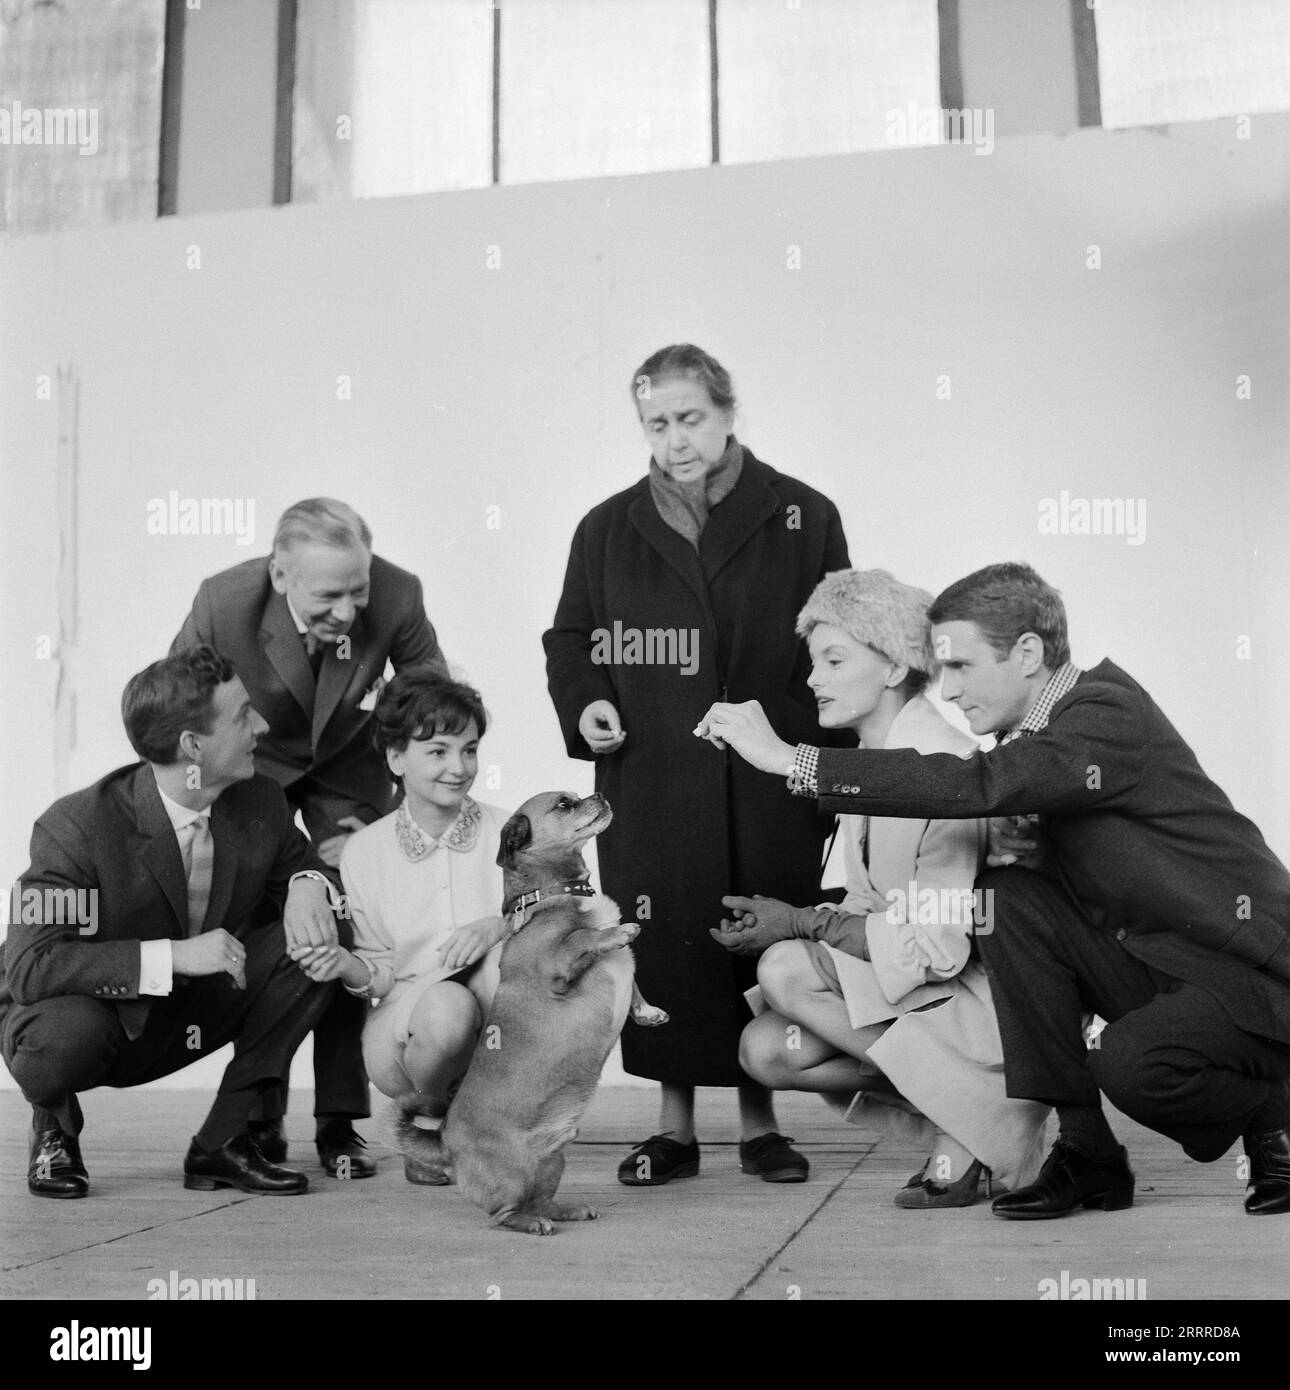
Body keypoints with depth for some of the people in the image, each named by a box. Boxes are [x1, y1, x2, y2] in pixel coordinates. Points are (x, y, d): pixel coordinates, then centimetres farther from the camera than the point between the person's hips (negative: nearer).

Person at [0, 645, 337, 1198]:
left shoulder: (261, 802, -11)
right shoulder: (76, 826, -27)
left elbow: (297, 859, 11)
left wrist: (306, 884, -17)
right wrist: (173, 955, -39)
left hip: (189, 1018, 5)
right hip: (90, 1006, -5)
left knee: (317, 939, -16)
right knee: (63, 1035, -40)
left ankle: (222, 1142, -6)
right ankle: (55, 1128, 0)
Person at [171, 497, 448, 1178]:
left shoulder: (398, 597, -29)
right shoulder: (222, 603, -31)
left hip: (348, 767, 1)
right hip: (251, 763, 0)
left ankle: (340, 1123, 1)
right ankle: (260, 1121, 6)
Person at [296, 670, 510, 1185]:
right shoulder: (363, 852, 1)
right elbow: (381, 972, 5)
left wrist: (501, 923, -23)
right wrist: (347, 968, -17)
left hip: (498, 1026, 1)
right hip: (405, 1030, 0)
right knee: (446, 1006, -36)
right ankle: (424, 1119, 1)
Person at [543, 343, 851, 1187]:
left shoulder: (803, 518, 6)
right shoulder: (608, 530, 11)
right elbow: (570, 638, 17)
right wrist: (584, 704, -4)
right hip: (651, 785, 1)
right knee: (663, 948, 0)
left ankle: (761, 1121, 19)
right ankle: (676, 1123, 15)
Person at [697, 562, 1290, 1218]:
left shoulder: (1108, 717, -22)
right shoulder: (1041, 730, 5)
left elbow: (975, 786, -35)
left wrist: (787, 758, -36)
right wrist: (1020, 846, -13)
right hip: (1154, 960, 8)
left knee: (1130, 1062, -33)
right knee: (1007, 894, -11)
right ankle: (1085, 1150, -6)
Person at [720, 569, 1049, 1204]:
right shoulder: (863, 764, 7)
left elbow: (939, 946, -24)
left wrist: (802, 923, -19)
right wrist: (780, 921, -8)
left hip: (984, 992, -8)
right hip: (914, 986, 8)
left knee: (786, 970, -20)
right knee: (765, 1049, -8)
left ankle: (983, 1114, -10)